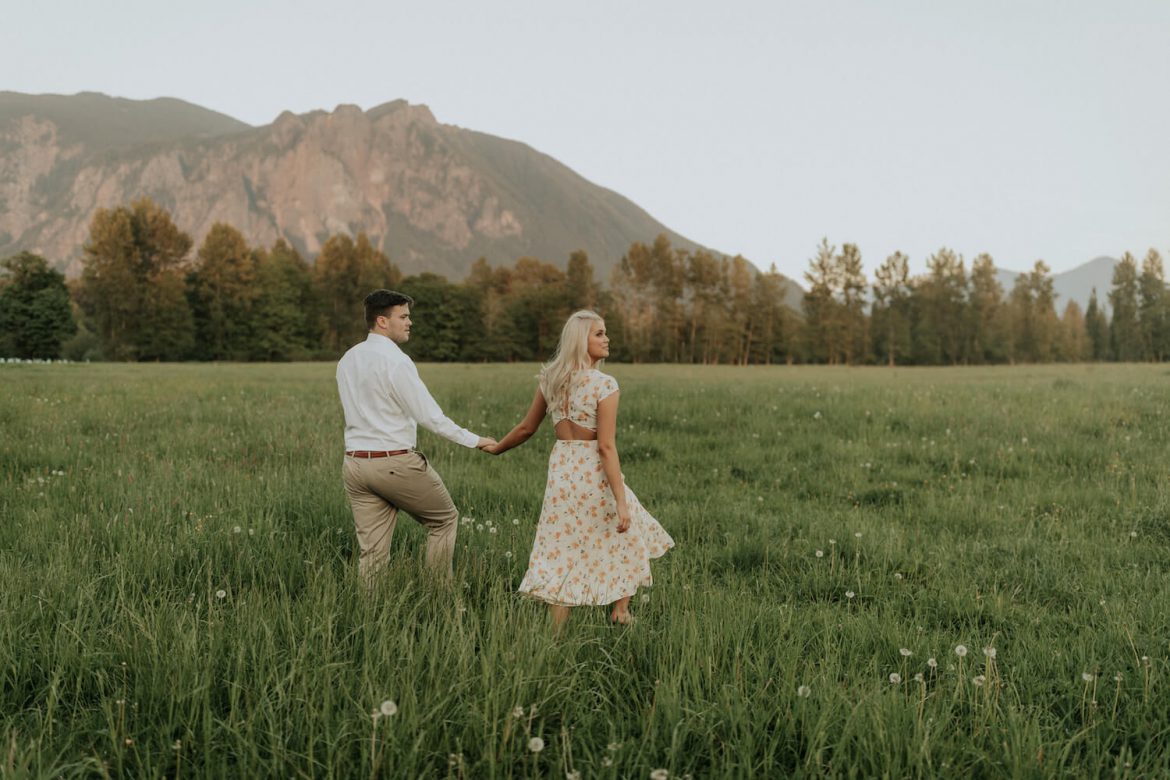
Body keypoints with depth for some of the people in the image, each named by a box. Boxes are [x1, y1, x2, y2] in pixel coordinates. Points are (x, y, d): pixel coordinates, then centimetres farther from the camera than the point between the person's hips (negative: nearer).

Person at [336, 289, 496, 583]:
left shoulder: (347, 360, 10)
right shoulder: (396, 361, -14)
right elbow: (429, 415, -16)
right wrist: (474, 440, -9)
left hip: (355, 462, 7)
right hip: (396, 462, -7)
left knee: (371, 551, 7)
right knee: (445, 519, 14)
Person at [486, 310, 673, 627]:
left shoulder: (550, 378, 3)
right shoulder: (604, 384, -14)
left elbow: (527, 428, 10)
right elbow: (606, 447, -18)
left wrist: (495, 448, 29)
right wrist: (621, 501, -16)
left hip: (560, 470, 5)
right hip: (594, 473, -5)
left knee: (562, 553, 11)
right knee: (629, 534, 20)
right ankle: (621, 610, 24)